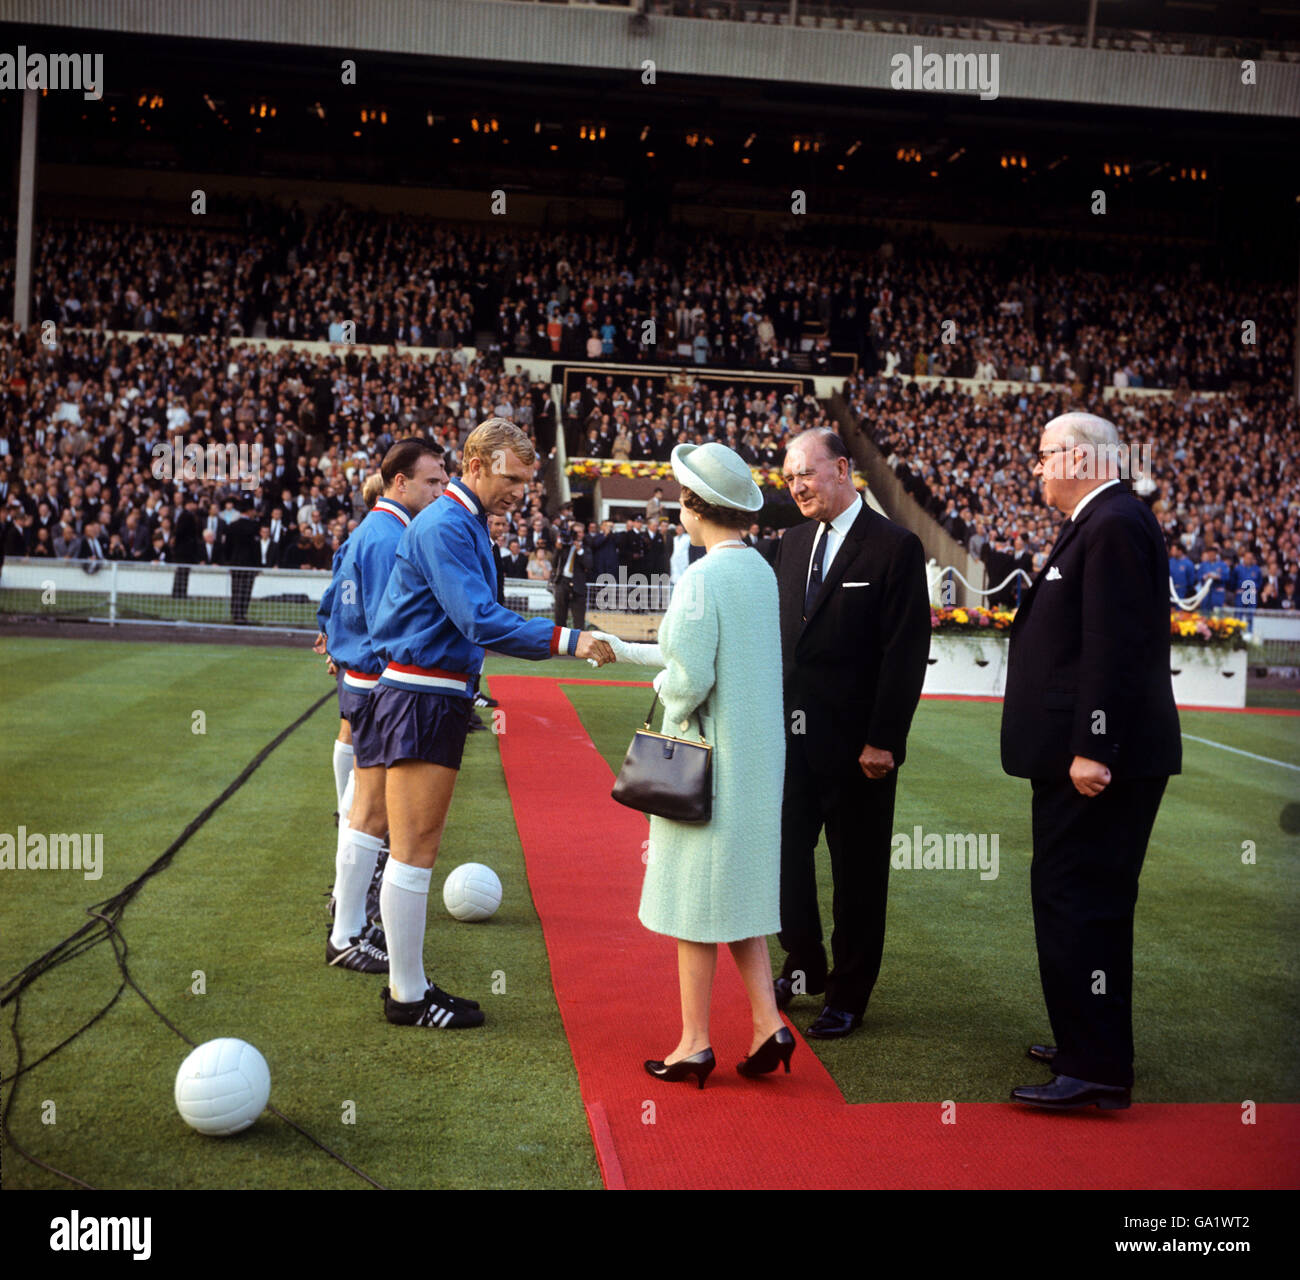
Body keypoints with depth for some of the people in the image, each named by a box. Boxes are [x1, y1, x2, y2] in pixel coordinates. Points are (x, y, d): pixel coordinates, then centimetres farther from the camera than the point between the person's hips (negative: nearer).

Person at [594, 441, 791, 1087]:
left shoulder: (702, 578, -19)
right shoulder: (760, 570, 8)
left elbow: (689, 676, -23)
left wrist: (668, 703, 0)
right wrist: (621, 649, 24)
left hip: (707, 760, -8)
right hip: (756, 756, 8)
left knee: (697, 896, 3)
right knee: (738, 890, 17)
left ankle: (695, 1044, 13)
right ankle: (767, 1023, 14)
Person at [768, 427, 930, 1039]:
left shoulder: (895, 547, -9)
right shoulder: (793, 542, 11)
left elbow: (906, 653, -12)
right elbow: (779, 634, 13)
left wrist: (883, 740, -16)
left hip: (857, 745, -6)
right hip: (792, 736, 6)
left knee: (857, 873, 6)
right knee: (783, 853, 13)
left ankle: (848, 995, 20)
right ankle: (805, 966, 33)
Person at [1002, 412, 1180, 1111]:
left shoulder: (1114, 525, -15)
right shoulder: (1098, 524, 18)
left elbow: (1114, 649, -23)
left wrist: (1092, 751, -24)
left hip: (1099, 761, -11)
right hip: (1086, 756, 11)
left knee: (1077, 903, -8)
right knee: (1080, 901, 18)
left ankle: (1097, 1070, -1)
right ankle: (1089, 1044, 30)